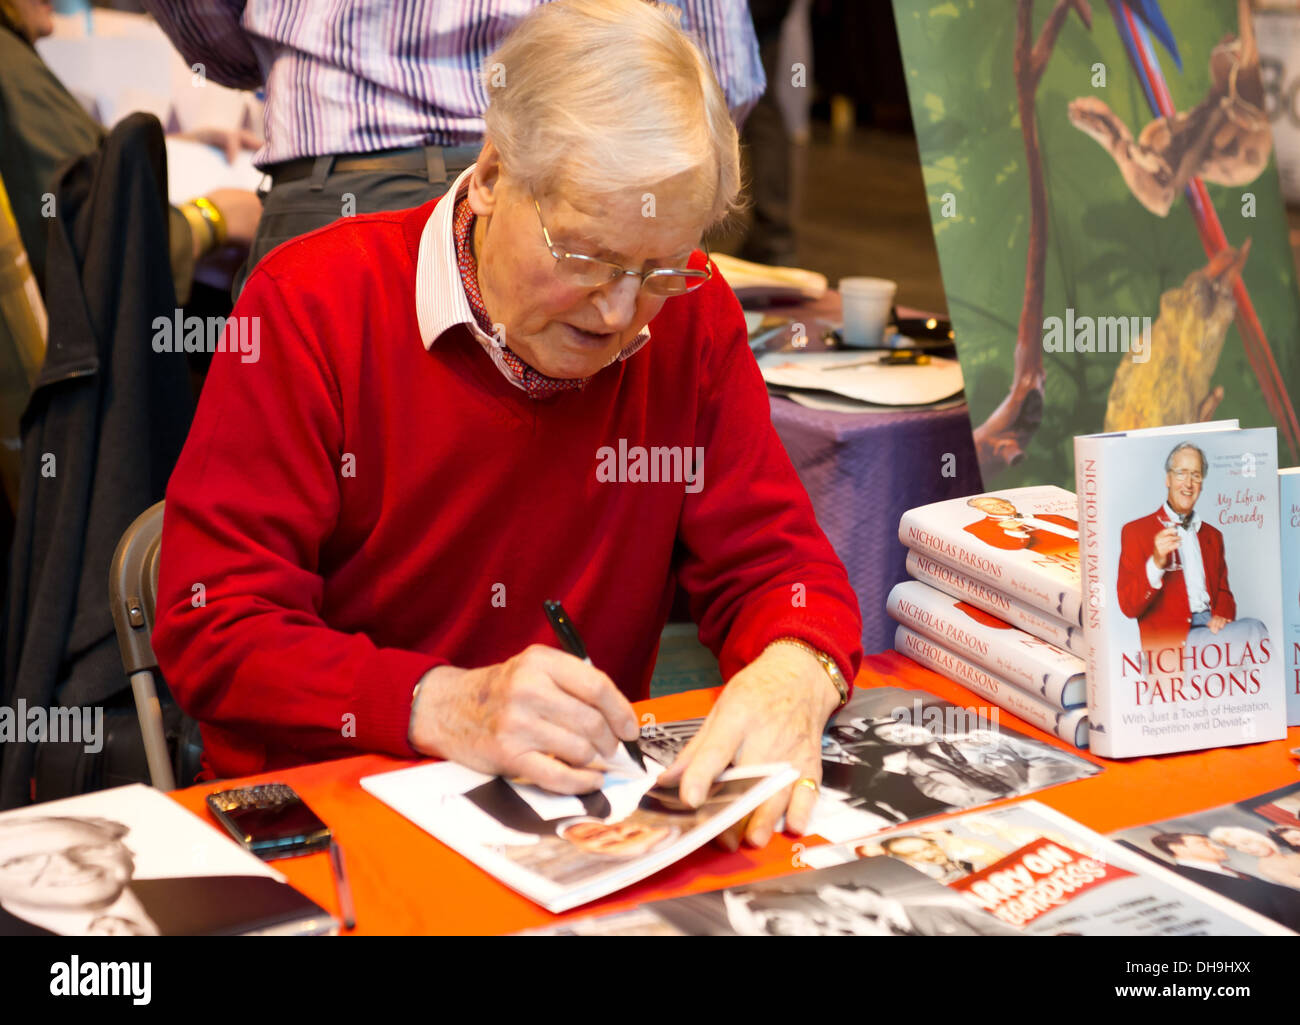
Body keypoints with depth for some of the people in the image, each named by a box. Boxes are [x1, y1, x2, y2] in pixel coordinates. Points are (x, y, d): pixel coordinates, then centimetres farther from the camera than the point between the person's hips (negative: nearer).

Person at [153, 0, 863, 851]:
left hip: (582, 806, 3)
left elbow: (772, 560, 1)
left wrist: (793, 676, -23)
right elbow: (211, 630, -14)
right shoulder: (314, 303, -11)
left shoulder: (691, 313, 0)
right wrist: (444, 708, -30)